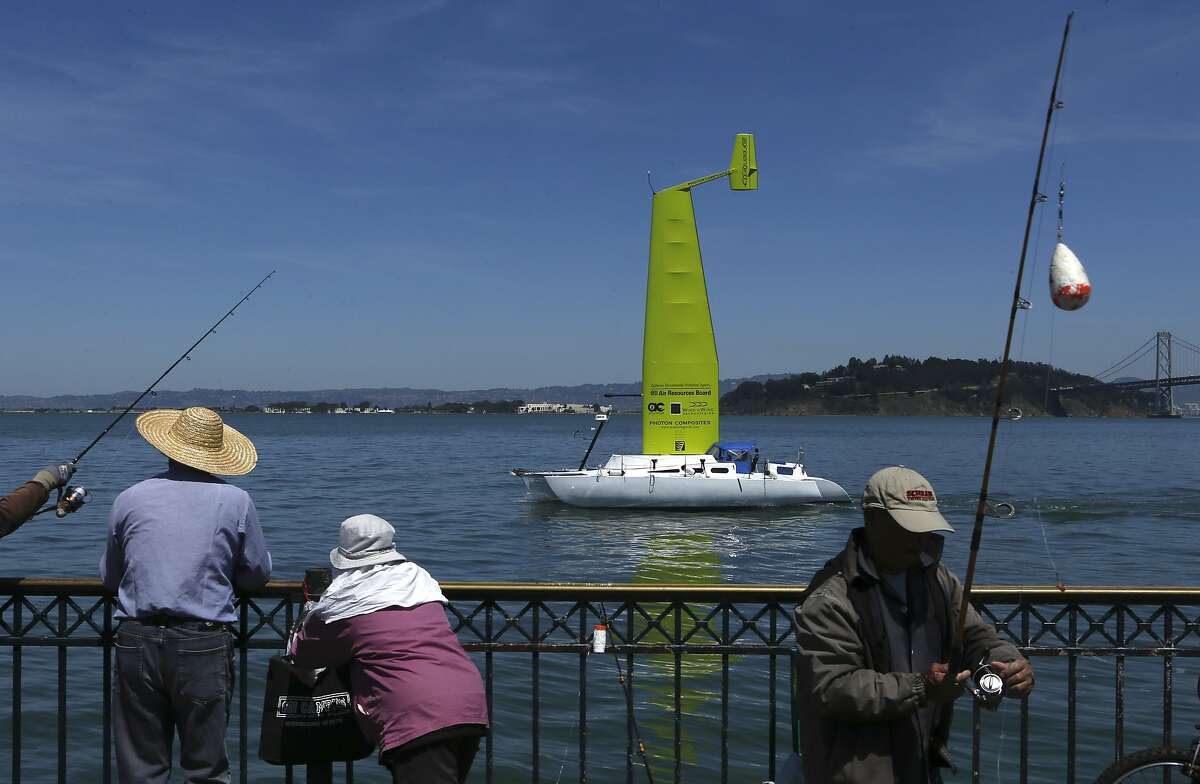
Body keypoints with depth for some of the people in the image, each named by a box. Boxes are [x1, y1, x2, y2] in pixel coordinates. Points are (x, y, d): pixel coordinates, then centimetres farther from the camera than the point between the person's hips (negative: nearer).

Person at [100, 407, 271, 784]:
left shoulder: (129, 499, 7)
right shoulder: (236, 501, 0)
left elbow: (110, 577, 17)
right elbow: (258, 575, 9)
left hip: (137, 642, 2)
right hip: (205, 646, -2)